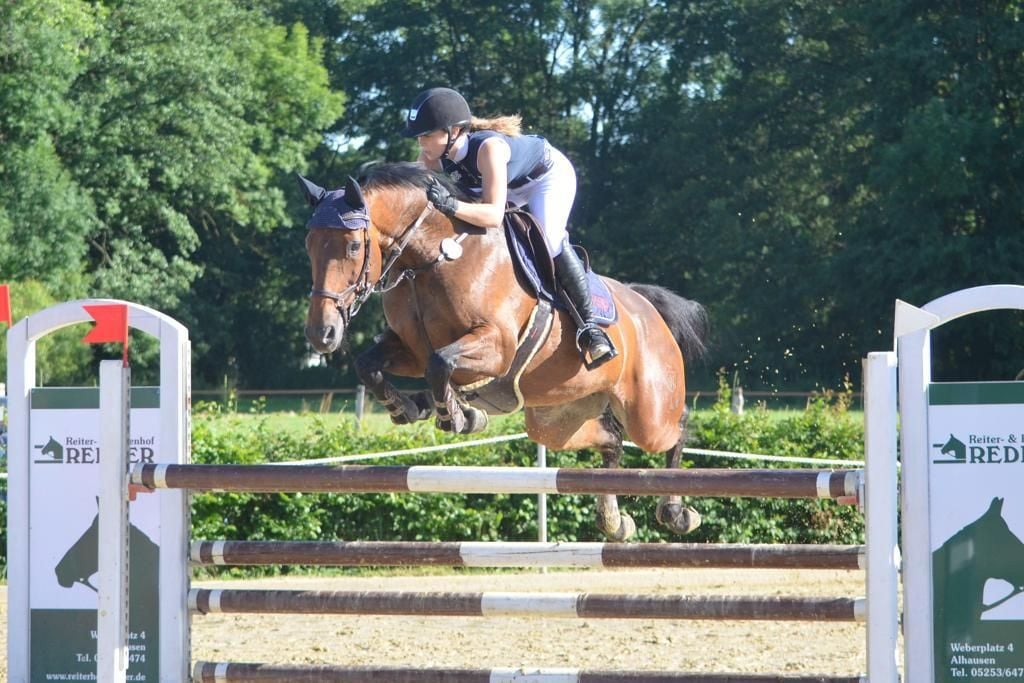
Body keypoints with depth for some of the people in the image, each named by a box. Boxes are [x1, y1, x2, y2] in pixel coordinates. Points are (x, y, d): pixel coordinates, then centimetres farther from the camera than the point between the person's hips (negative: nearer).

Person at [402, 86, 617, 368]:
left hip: (549, 174, -8)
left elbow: (494, 215, -51)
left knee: (548, 239, -27)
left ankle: (589, 324, -18)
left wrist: (451, 205, -65)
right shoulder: (432, 157, -24)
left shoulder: (488, 148, -44)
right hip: (509, 185, 8)